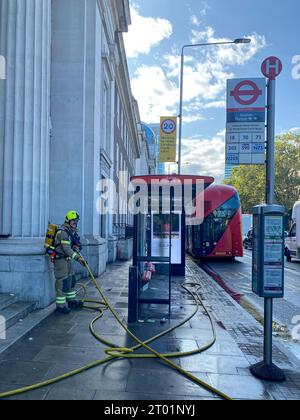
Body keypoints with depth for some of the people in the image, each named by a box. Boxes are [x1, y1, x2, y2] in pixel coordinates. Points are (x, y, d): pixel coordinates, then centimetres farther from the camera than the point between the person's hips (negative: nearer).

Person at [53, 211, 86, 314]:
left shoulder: (72, 231, 11)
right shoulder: (63, 232, -20)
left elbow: (76, 243, 16)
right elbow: (67, 249, -27)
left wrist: (77, 247, -9)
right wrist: (78, 258, -30)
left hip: (67, 259, 10)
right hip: (60, 259, -10)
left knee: (70, 280, 17)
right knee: (62, 282, -6)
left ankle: (71, 300, 29)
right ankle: (60, 305, 2)